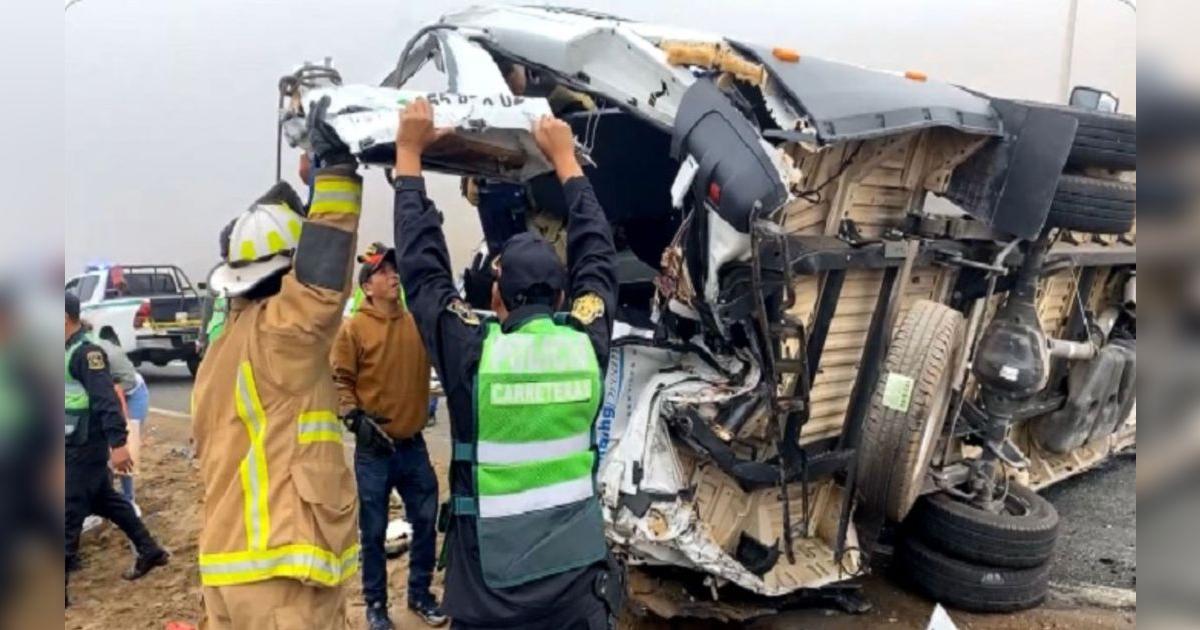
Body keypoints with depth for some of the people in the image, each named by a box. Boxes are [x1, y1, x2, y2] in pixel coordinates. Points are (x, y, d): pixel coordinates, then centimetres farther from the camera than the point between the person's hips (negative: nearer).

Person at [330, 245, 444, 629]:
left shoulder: (417, 321, 4)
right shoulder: (354, 329, -8)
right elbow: (339, 380, -7)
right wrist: (356, 419, -18)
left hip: (413, 444, 4)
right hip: (374, 447, -4)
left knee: (426, 520, 11)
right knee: (373, 530, 7)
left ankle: (420, 594, 29)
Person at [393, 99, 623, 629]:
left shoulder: (471, 352, -14)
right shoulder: (587, 344, -8)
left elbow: (422, 266, -2)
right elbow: (596, 256, 7)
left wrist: (408, 157, 8)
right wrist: (564, 159, 18)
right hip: (579, 579, 2)